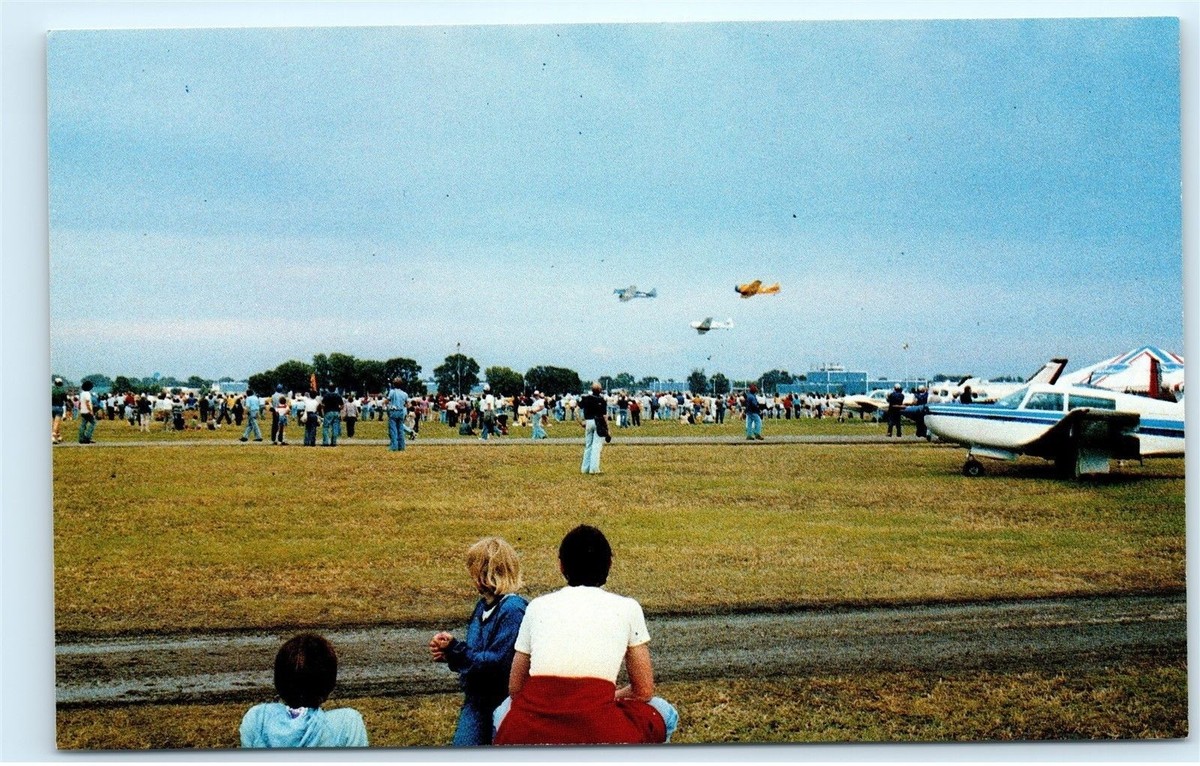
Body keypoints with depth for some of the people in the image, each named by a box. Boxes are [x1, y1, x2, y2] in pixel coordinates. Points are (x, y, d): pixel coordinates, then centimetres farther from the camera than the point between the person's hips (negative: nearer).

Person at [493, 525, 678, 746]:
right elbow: (643, 692, 21)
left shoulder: (538, 606, 20)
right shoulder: (626, 608, 15)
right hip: (598, 736, -2)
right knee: (664, 713, 29)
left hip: (527, 737, 2)